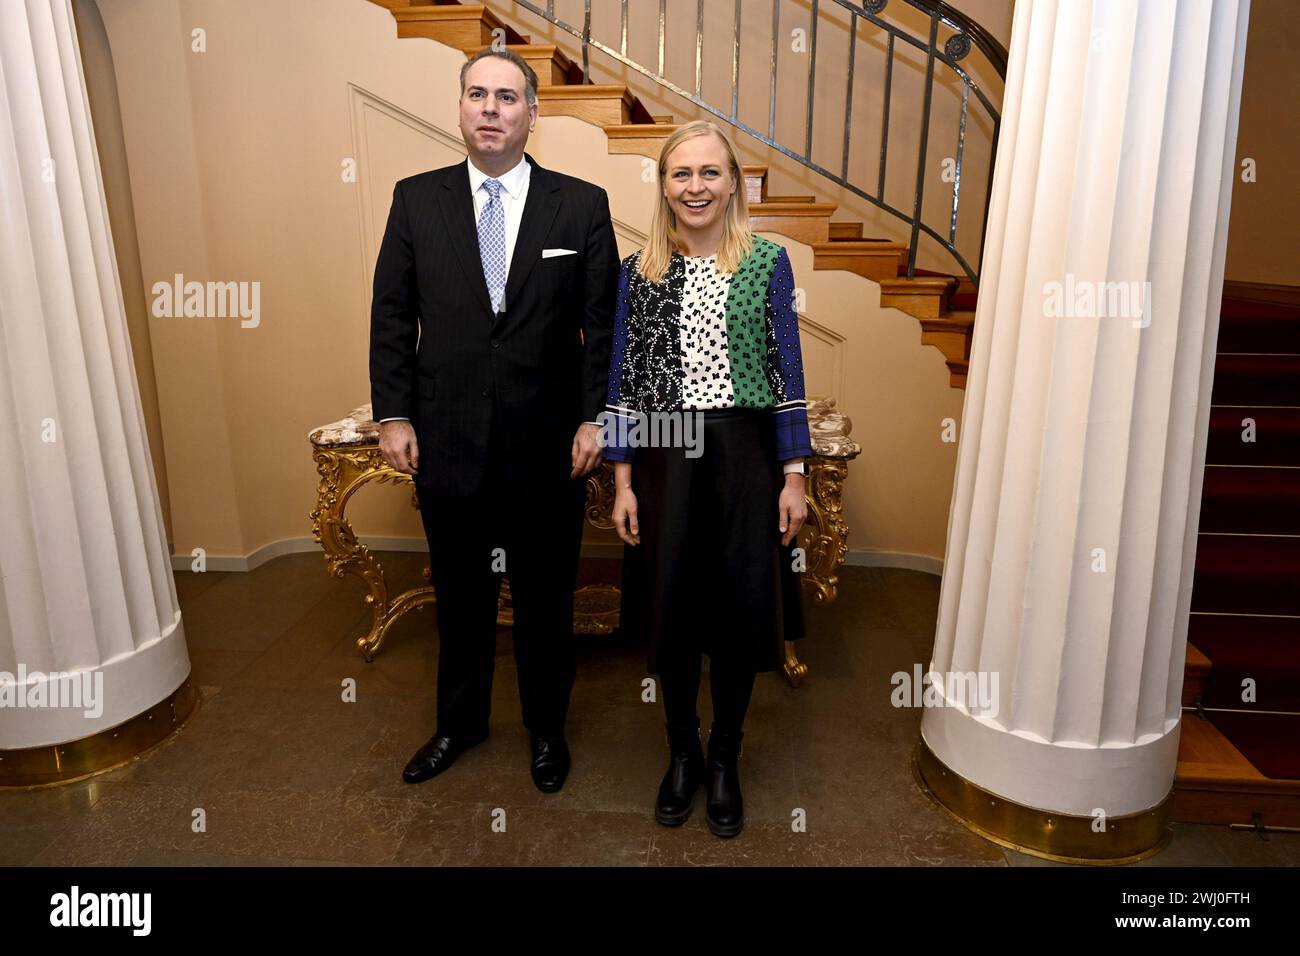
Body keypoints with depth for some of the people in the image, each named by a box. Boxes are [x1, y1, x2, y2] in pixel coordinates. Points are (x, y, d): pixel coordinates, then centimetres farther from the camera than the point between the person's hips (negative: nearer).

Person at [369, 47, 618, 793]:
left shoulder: (582, 205, -1)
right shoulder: (416, 200, 3)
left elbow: (605, 324, -1)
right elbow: (393, 316, 4)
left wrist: (595, 418, -7)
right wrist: (393, 414, -1)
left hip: (549, 448, -1)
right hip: (448, 443, 2)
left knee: (547, 600, 13)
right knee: (460, 598, 17)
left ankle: (547, 729, 36)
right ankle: (460, 722, 40)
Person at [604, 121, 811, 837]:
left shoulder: (767, 262, 2)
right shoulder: (639, 270, 5)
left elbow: (787, 373, 2)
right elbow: (624, 380, 5)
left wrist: (794, 476, -2)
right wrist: (623, 482, 1)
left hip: (744, 455, -1)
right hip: (664, 457, 1)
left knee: (739, 611, 6)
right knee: (668, 611, 8)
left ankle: (724, 760, 29)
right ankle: (682, 753, 32)